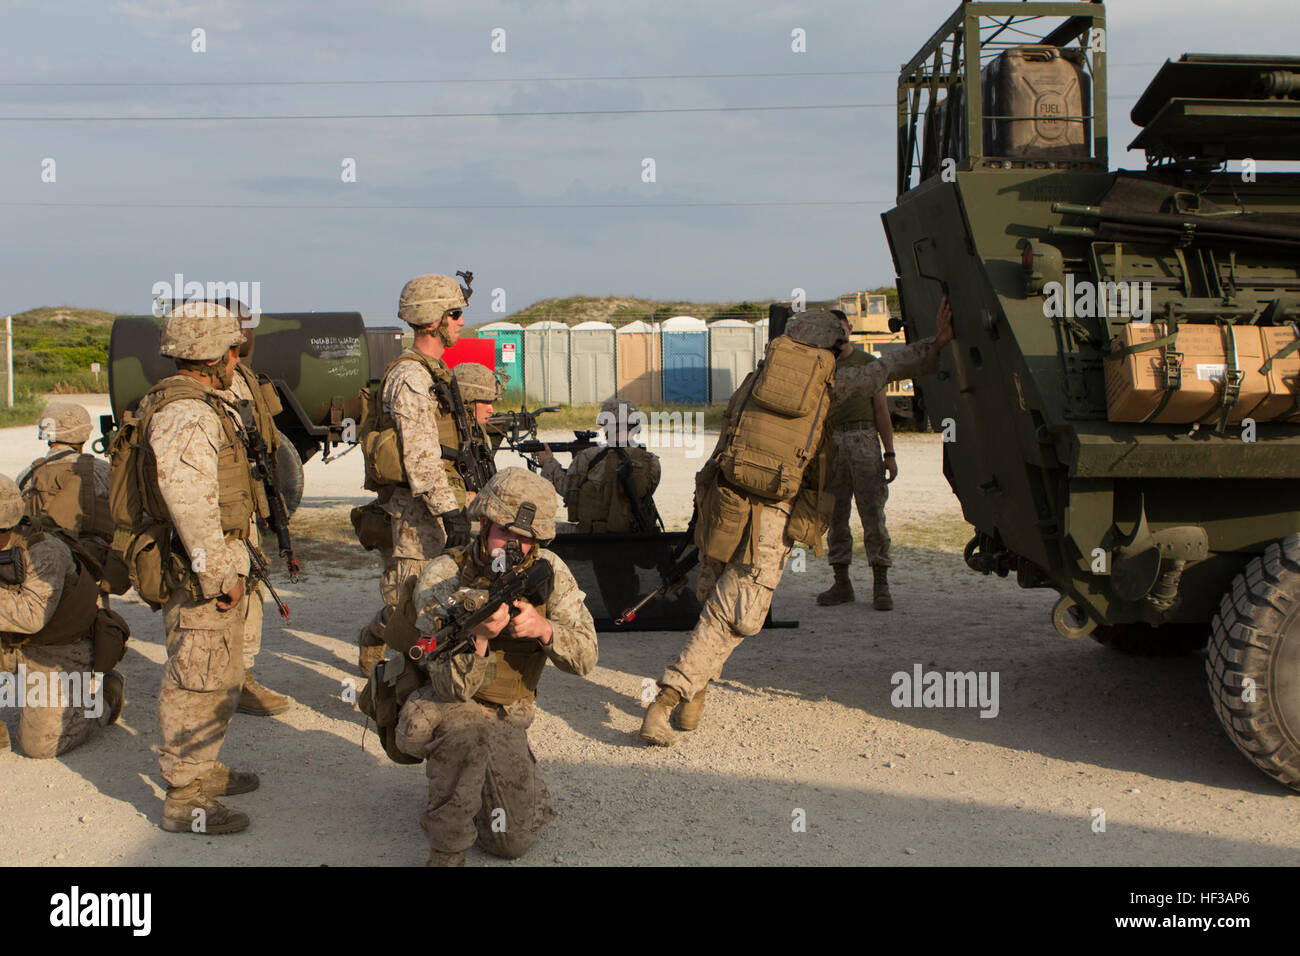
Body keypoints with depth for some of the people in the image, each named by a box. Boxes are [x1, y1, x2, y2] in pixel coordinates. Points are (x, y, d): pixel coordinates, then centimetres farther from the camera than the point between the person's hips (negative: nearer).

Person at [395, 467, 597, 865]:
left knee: (511, 841, -4)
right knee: (466, 728, -39)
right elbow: (450, 687, -25)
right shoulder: (442, 578, -19)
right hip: (439, 710, -3)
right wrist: (478, 637, -46)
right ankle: (446, 854, -18)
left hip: (506, 717, 4)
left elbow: (585, 657, -13)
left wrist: (544, 629, -34)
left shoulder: (548, 571, -8)